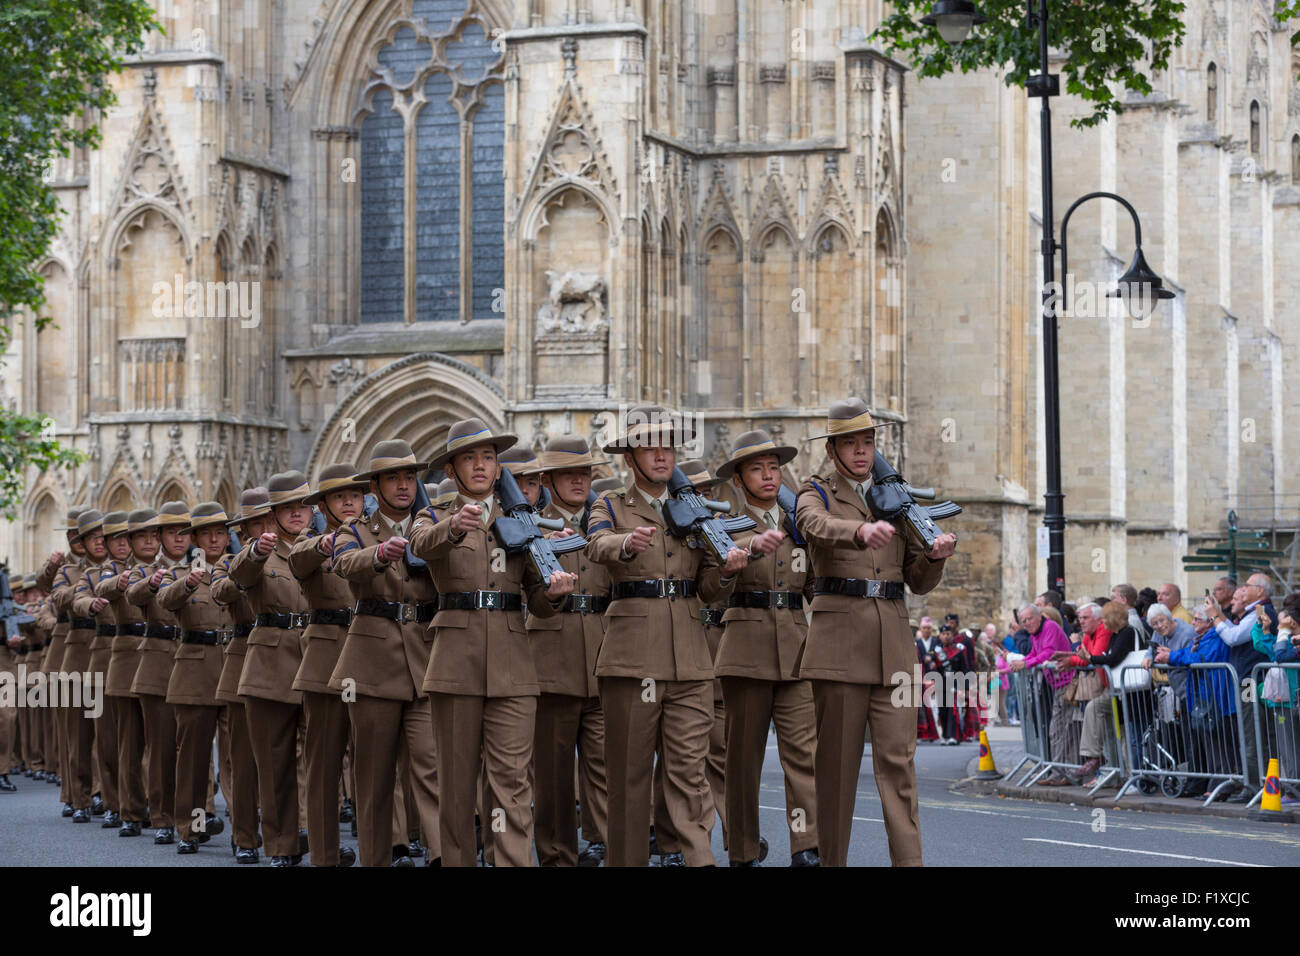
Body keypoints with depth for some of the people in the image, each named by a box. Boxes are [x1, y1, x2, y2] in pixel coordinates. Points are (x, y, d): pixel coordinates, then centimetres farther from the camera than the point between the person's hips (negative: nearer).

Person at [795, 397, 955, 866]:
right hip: (839, 639, -3)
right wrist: (863, 532, -41)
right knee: (837, 761, -1)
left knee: (898, 758, -5)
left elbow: (918, 582, 17)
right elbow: (820, 527, -20)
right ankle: (831, 860, 7)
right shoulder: (815, 493, 6)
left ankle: (909, 862, -10)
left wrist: (934, 556, -6)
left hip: (892, 646, 3)